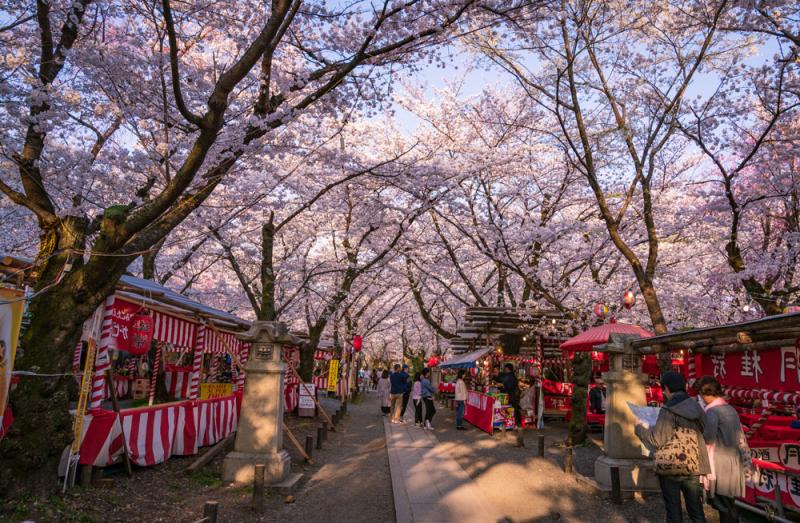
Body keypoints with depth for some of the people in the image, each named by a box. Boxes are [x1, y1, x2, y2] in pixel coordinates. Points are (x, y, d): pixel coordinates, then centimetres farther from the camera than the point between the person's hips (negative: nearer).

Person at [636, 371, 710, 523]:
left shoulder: (668, 411, -16)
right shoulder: (697, 408, 1)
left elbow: (657, 440, -16)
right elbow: (704, 434, 9)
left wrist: (640, 428, 0)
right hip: (694, 467, 5)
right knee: (696, 511, 17)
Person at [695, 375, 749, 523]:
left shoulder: (711, 411, -14)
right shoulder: (731, 410, 11)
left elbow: (708, 438, -25)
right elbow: (741, 437, 16)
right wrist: (746, 459, 22)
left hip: (720, 466, -8)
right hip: (734, 465, 8)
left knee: (723, 506, 1)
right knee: (730, 506, 18)